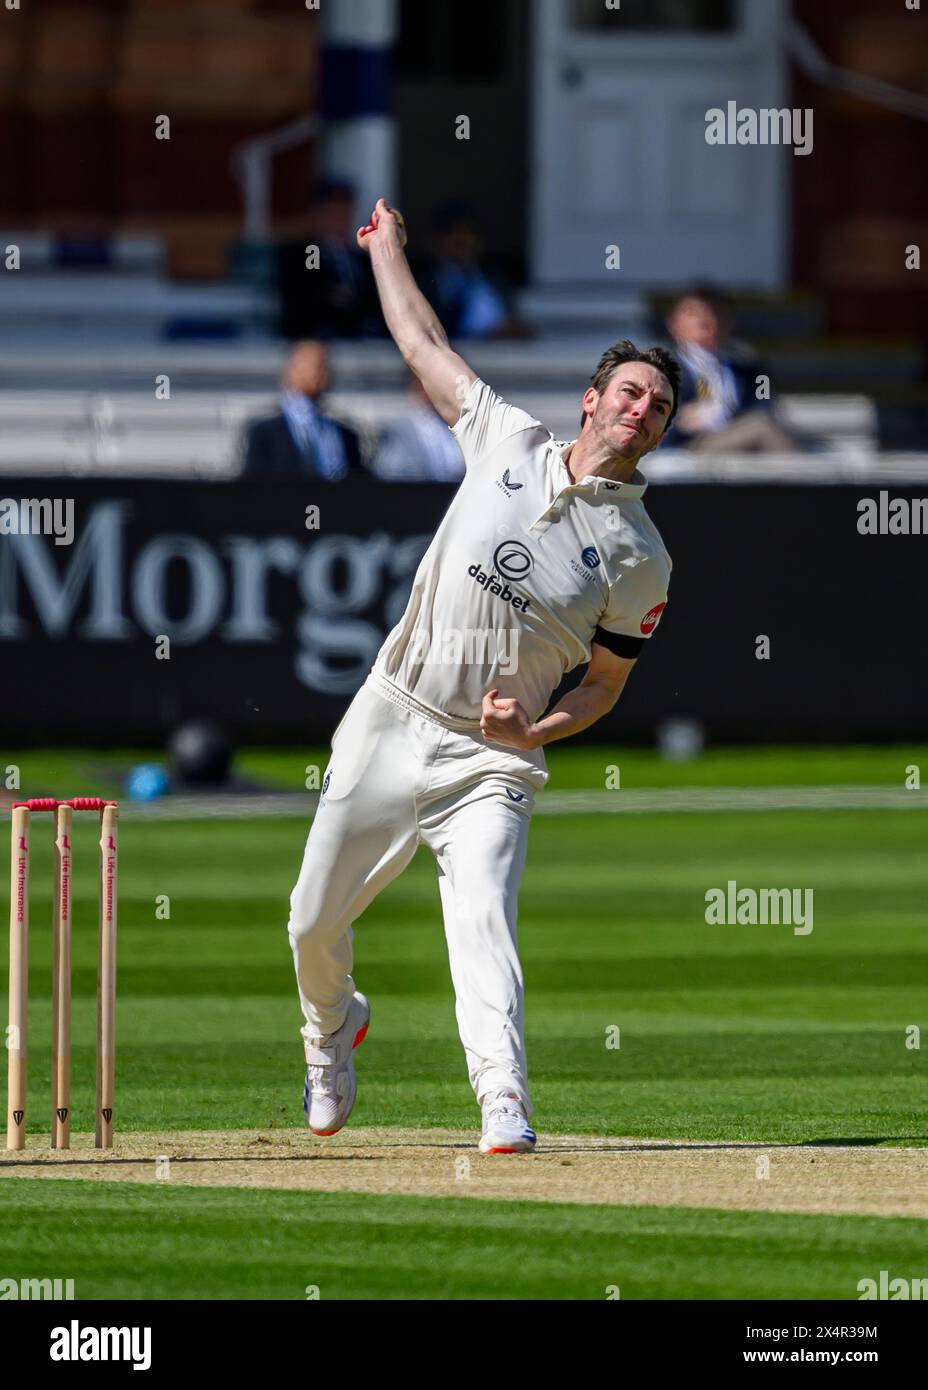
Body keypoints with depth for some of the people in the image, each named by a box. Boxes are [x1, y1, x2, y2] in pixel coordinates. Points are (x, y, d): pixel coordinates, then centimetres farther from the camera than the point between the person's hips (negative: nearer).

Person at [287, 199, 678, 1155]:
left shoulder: (641, 557, -4)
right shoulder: (508, 441, 2)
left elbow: (605, 680, 3)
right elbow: (423, 344, 14)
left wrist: (534, 730, -15)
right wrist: (387, 246, 23)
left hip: (491, 758, -3)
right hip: (389, 720, 3)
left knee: (482, 919, -24)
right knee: (315, 921, 8)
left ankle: (503, 1102, -30)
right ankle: (332, 1027, 39)